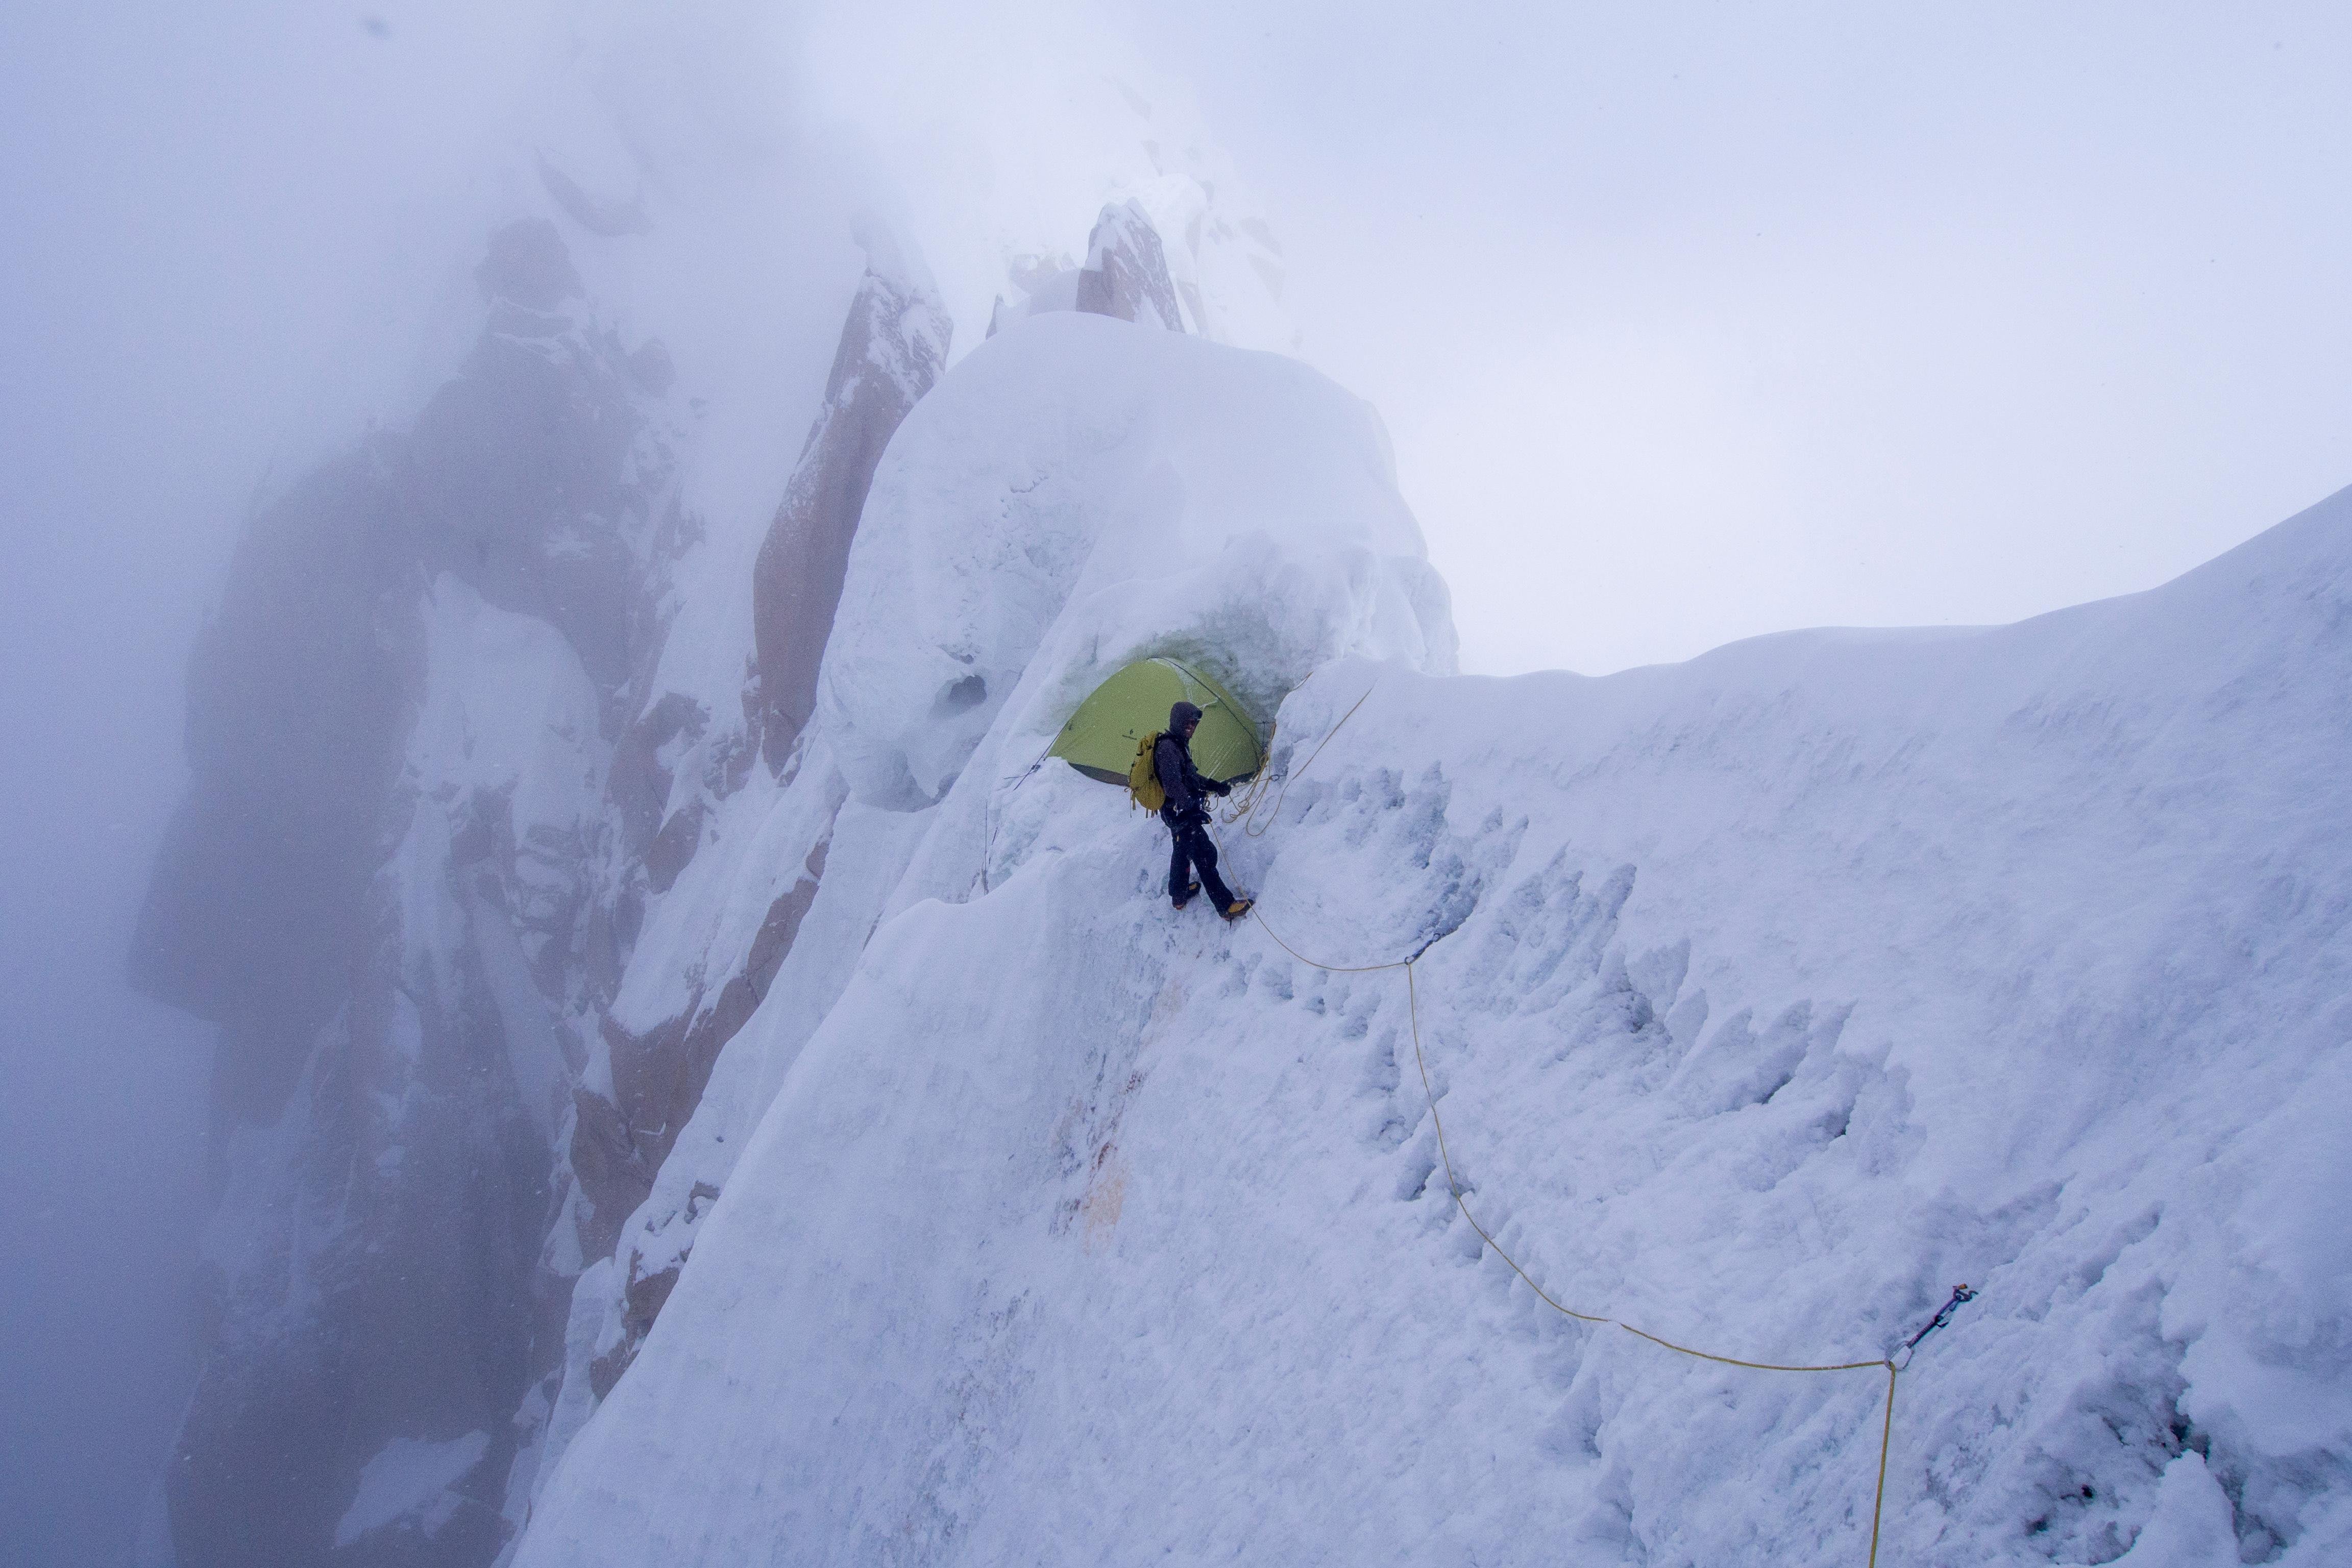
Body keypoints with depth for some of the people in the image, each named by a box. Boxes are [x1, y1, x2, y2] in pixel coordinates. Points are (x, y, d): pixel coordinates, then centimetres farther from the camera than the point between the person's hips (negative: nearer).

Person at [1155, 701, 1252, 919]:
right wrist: (1192, 809, -29)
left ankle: (1178, 894, 42)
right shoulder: (1168, 749, -24)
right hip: (1179, 813, -11)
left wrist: (1213, 786, 15)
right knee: (1205, 855, -6)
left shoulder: (1178, 744, 9)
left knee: (1183, 850, 25)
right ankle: (1226, 905, -2)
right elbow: (1174, 785, -30)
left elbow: (1189, 776, 21)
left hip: (1177, 812, 11)